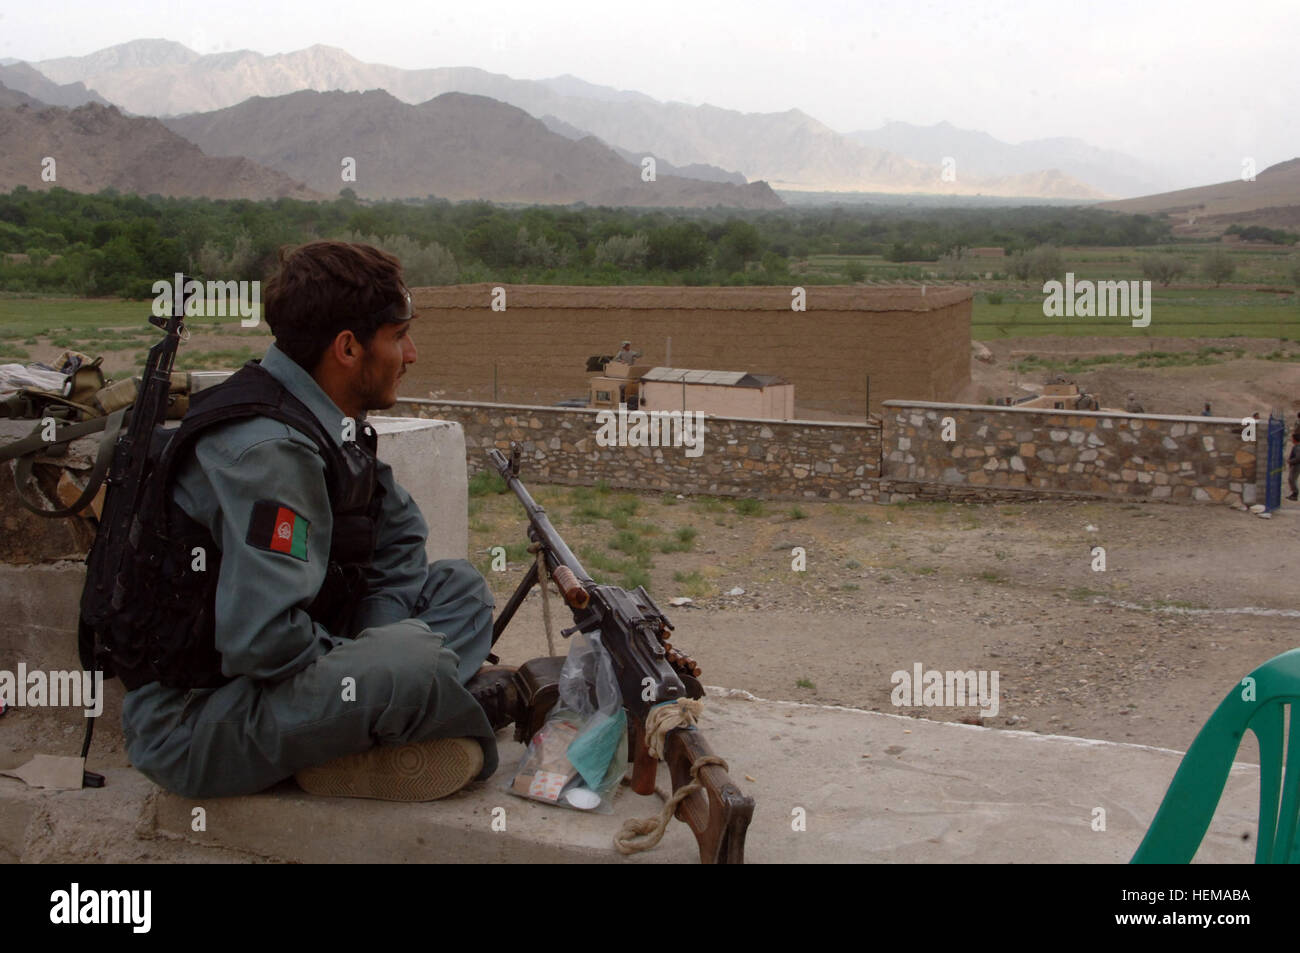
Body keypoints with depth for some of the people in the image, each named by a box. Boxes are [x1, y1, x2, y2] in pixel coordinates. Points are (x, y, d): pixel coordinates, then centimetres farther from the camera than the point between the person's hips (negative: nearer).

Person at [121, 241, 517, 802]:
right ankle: (490, 702, 1)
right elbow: (263, 641, -32)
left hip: (272, 681, 10)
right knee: (413, 660, -34)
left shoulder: (329, 424, 5)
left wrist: (375, 648, 0)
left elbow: (399, 536, 16)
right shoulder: (269, 452, -25)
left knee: (459, 586, 10)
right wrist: (384, 666, -16)